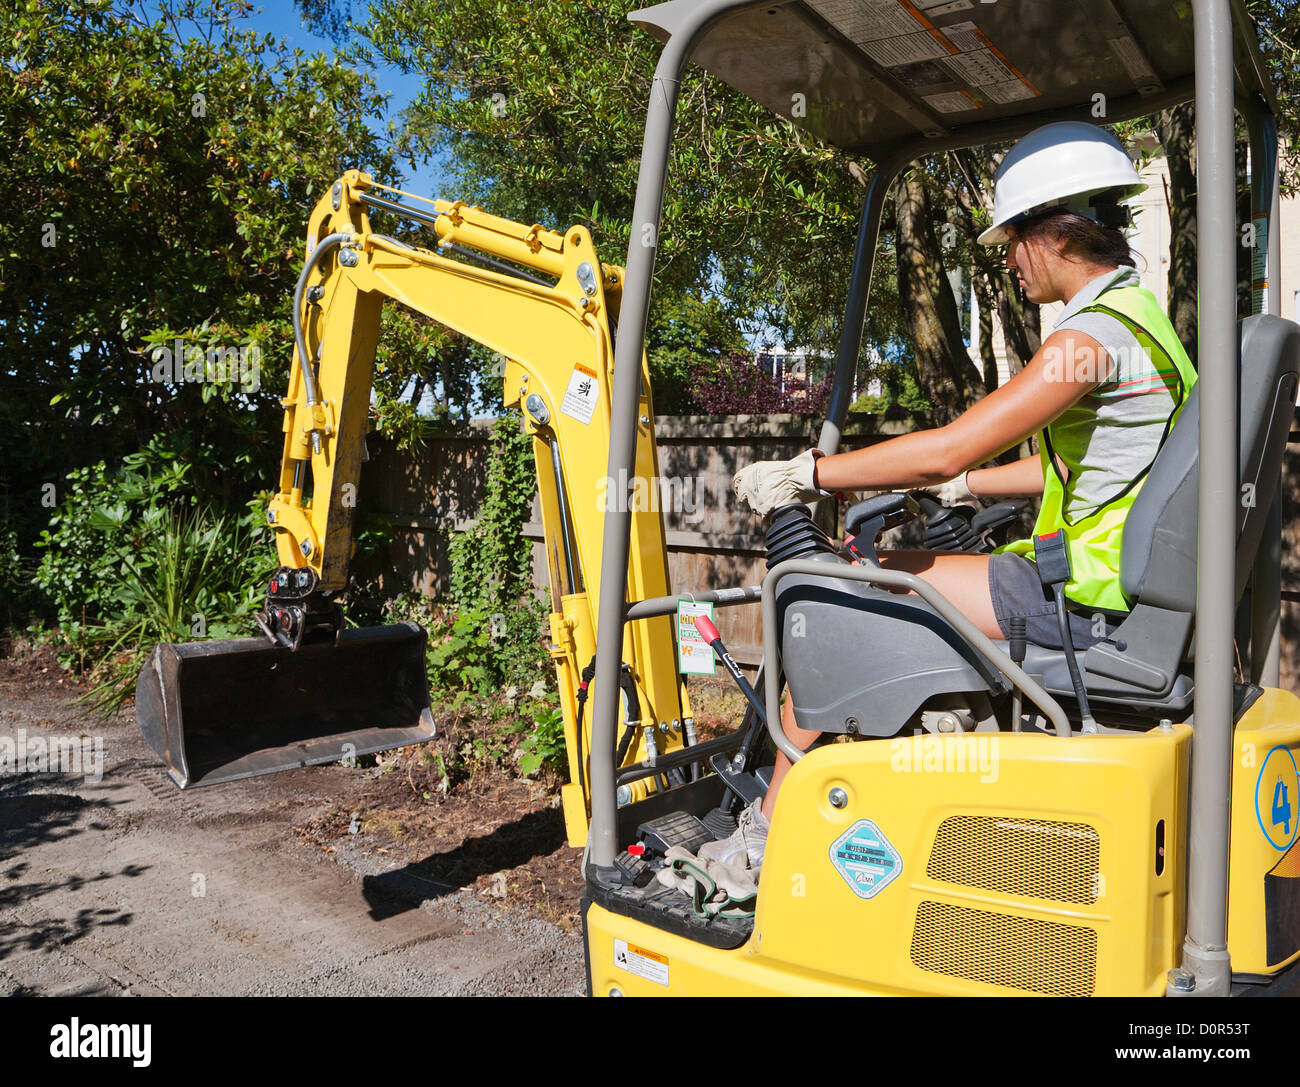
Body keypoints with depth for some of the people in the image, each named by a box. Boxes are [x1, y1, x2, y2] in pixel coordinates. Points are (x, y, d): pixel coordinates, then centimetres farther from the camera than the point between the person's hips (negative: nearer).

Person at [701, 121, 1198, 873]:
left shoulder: (1094, 333, -18)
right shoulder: (1139, 315, 14)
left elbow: (949, 449, -24)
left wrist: (806, 474, -15)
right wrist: (954, 487, 20)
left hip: (1078, 597, -10)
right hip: (1111, 585, 10)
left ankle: (768, 833, 4)